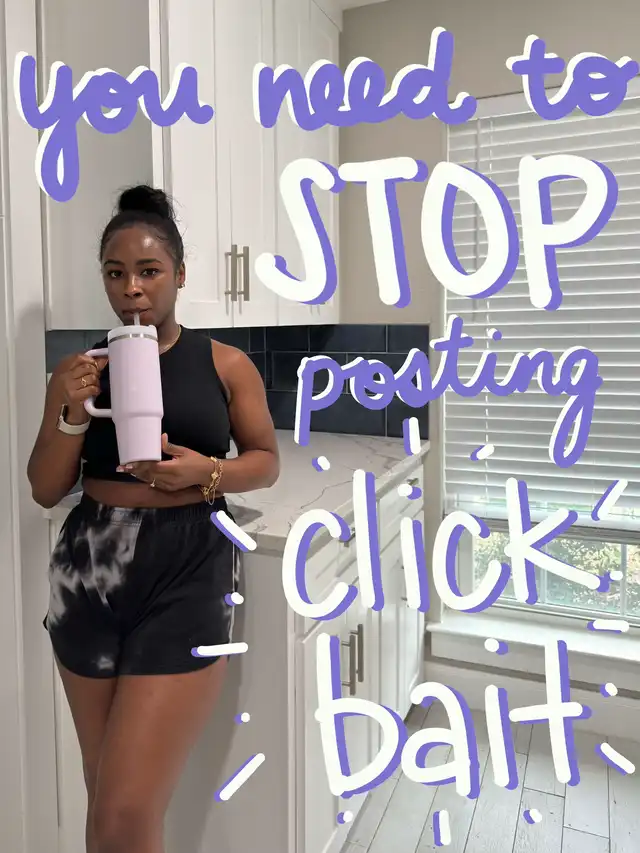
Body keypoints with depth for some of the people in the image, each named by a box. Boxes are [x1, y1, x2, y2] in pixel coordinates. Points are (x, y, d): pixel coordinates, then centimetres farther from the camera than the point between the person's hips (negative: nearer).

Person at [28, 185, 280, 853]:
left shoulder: (226, 365, 0)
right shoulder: (79, 370, 5)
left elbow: (265, 461, 6)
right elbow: (45, 491, 6)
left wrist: (208, 472, -14)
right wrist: (73, 415, -11)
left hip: (187, 570, -3)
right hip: (91, 568, 3)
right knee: (106, 799, 20)